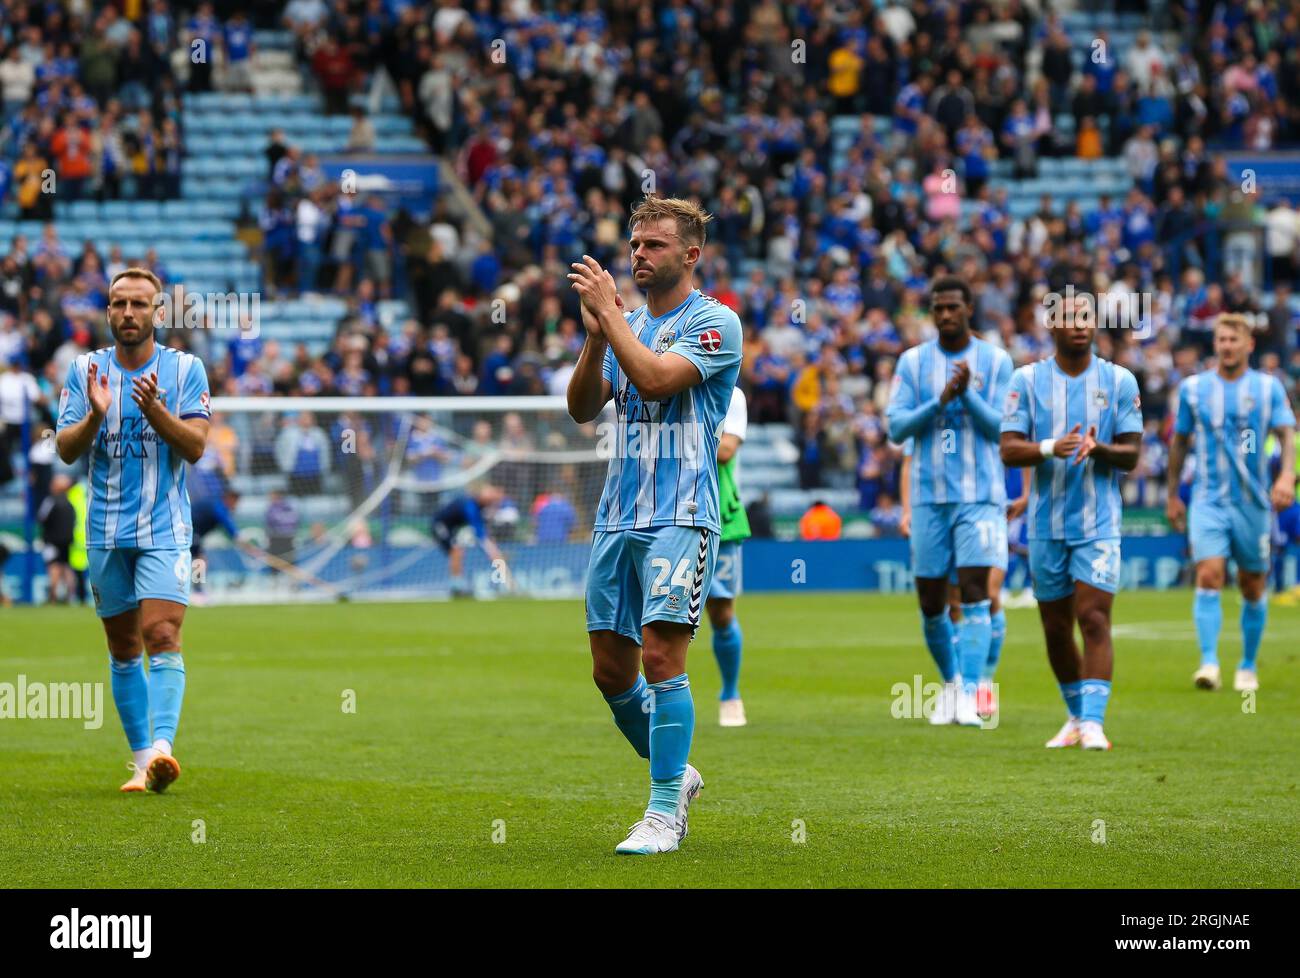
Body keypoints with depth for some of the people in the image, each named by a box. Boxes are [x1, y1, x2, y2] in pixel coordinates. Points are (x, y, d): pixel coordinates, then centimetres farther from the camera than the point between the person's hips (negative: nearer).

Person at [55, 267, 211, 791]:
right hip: (106, 531, 3)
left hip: (164, 530, -3)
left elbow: (195, 445, -9)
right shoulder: (85, 370, 4)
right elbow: (66, 449, -2)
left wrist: (155, 409, -25)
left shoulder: (185, 368, 0)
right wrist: (95, 416, -21)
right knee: (123, 651, 8)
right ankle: (141, 759, 15)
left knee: (162, 639, -18)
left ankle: (161, 746, -29)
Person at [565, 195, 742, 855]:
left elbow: (654, 378, -20)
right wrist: (595, 335, -5)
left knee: (661, 656, -15)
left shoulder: (715, 323, -5)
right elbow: (582, 408, 9)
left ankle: (664, 812, -10)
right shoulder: (629, 324, 17)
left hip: (680, 516, -7)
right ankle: (675, 773, 26)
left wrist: (609, 311, -13)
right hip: (617, 518, 7)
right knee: (611, 669, 7)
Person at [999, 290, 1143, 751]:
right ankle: (1076, 716, 25)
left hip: (1098, 522, -2)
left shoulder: (1120, 381, 2)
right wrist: (1050, 448, -23)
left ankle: (1093, 721, -14)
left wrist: (1099, 449, -20)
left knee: (1094, 618, -13)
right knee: (1055, 627, 9)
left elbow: (1131, 454, 1)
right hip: (1047, 520, 2)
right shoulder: (1027, 379, 2)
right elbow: (1009, 450, -3)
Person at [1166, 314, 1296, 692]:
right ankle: (1209, 663, -24)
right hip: (1208, 500, 0)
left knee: (1253, 588, 7)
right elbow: (1179, 441, 14)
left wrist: (1287, 476, -24)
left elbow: (1287, 434, -6)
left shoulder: (1269, 388, 2)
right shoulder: (1192, 388, 5)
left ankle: (1248, 667, 22)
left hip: (1253, 501, 0)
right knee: (1209, 576, -18)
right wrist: (1172, 496, 16)